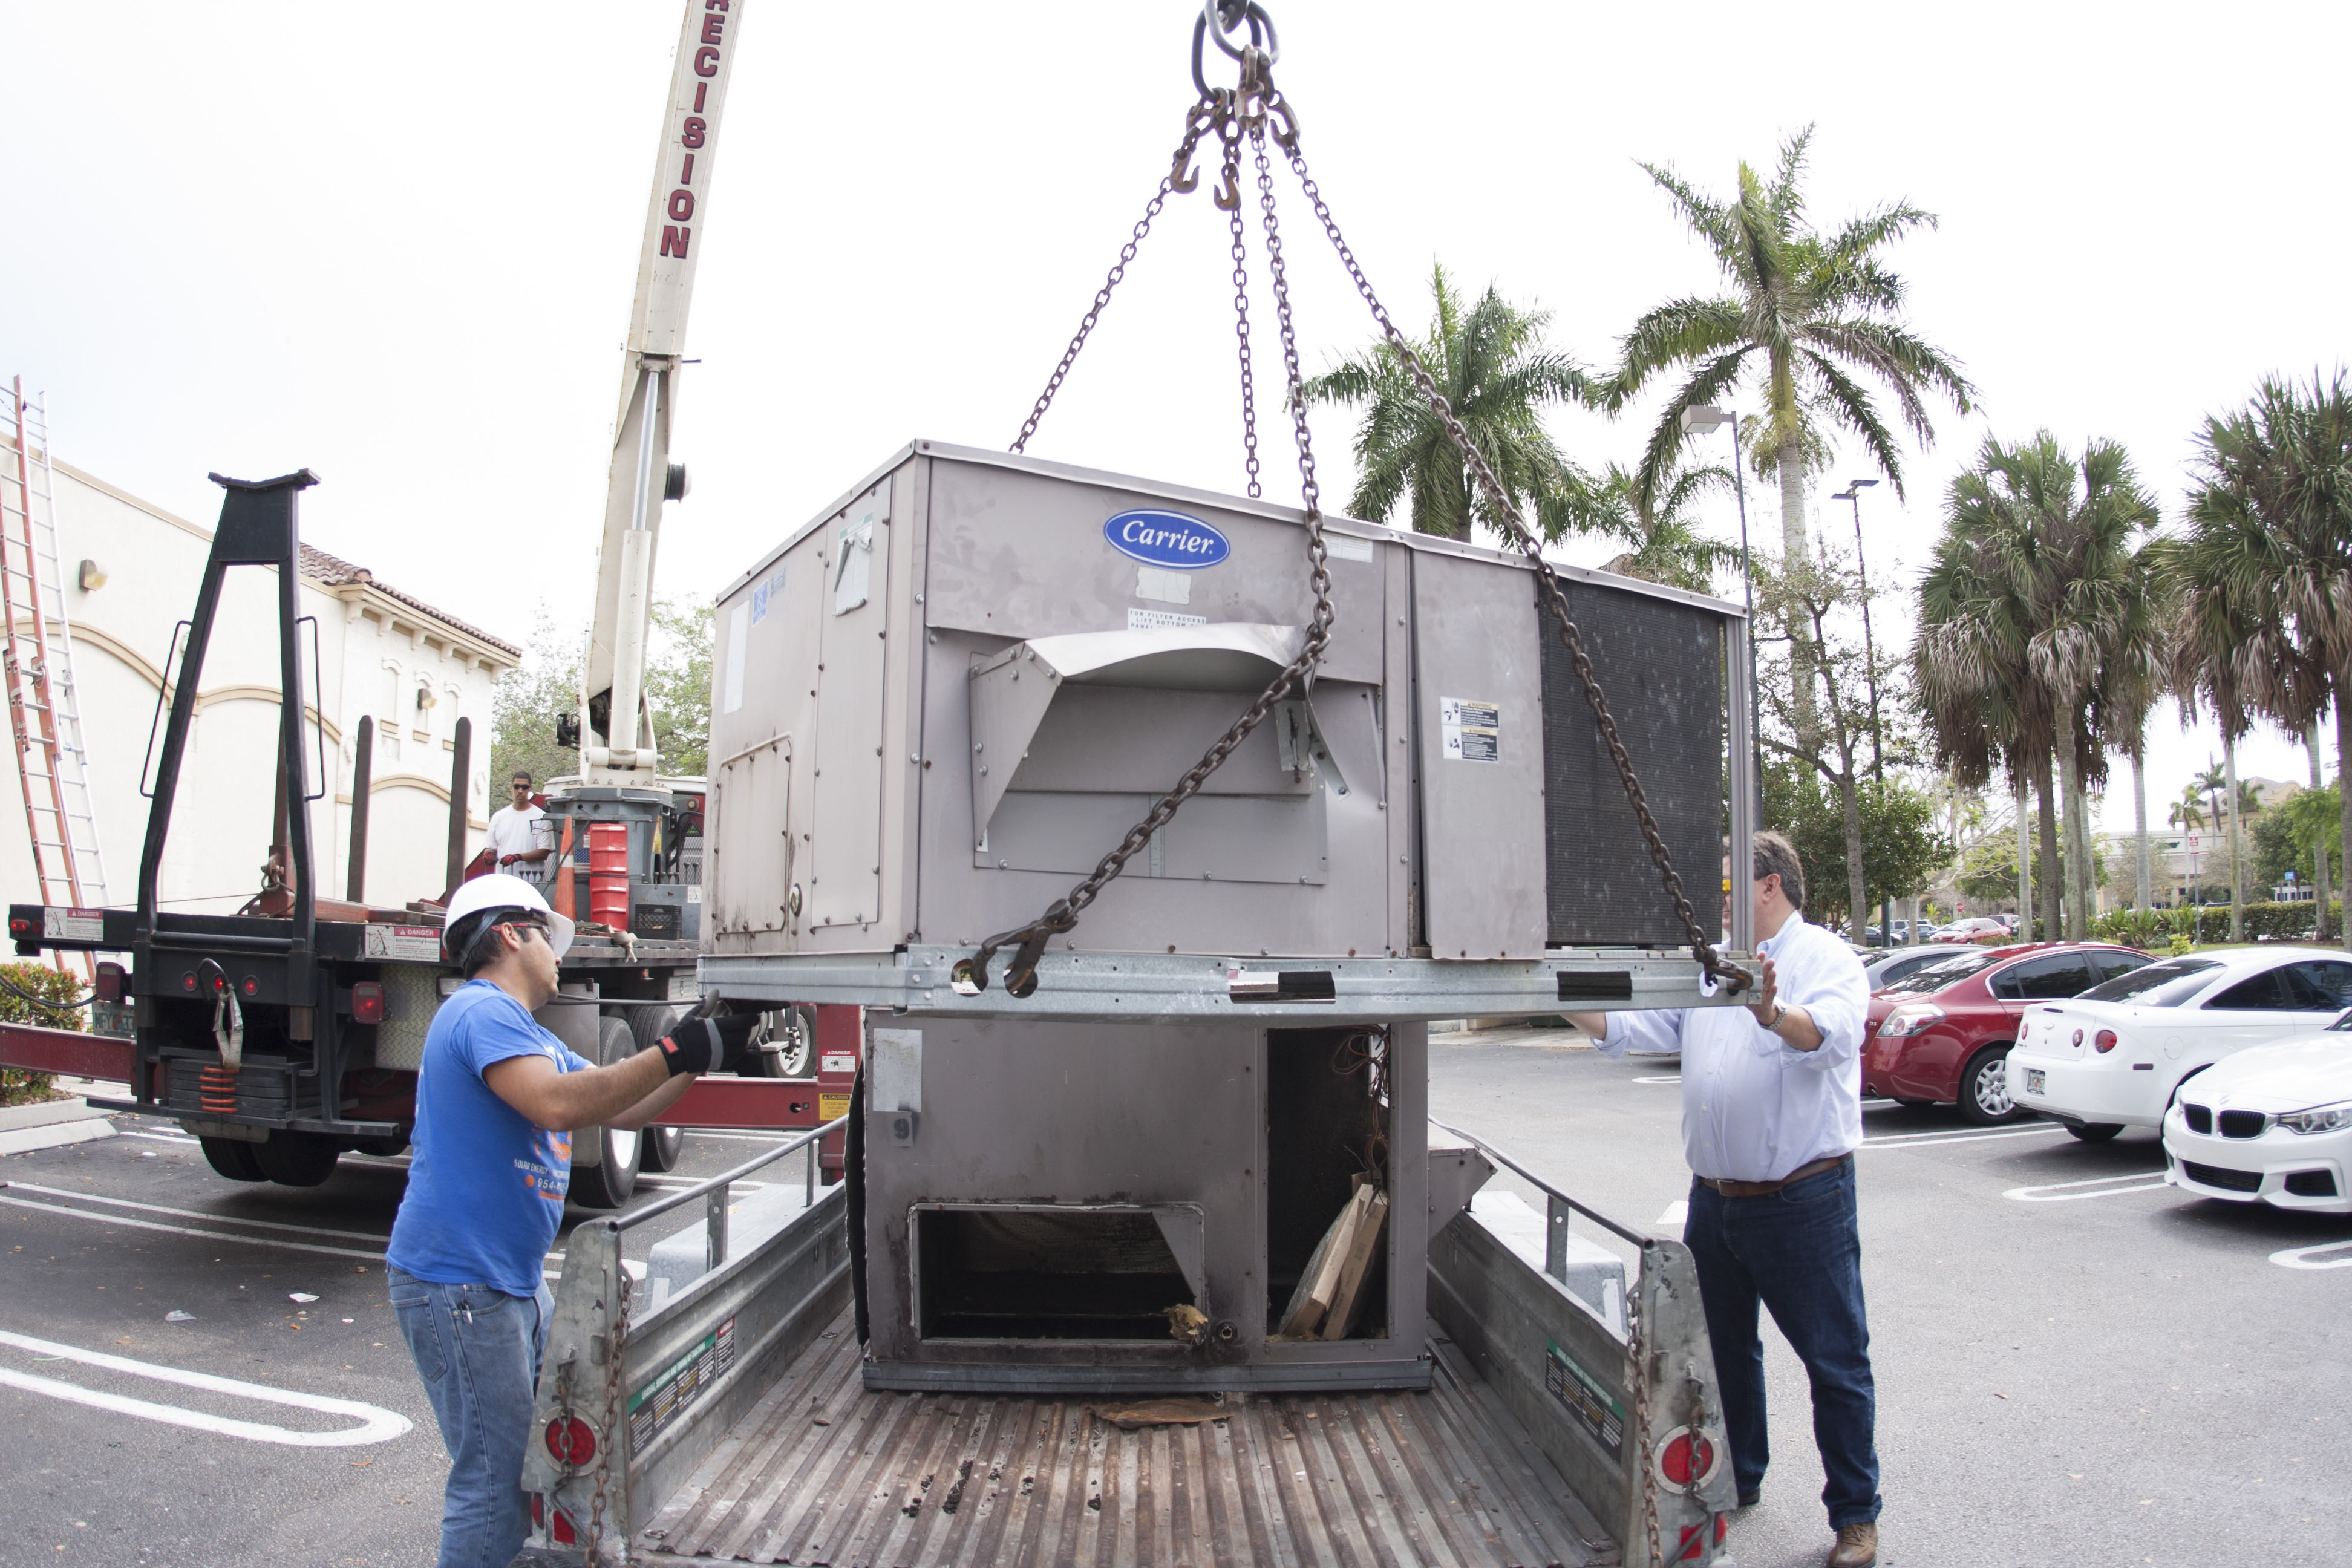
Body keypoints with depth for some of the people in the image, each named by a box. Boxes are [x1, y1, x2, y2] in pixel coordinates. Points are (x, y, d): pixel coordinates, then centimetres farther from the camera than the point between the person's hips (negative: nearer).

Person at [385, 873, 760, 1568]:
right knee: (496, 1479, -6)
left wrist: (703, 1054, 9)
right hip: (458, 1282, -11)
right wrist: (672, 1054, -26)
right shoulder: (482, 1010, -14)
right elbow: (558, 1103, -30)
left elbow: (623, 1108, 21)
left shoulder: (526, 1033, 19)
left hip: (516, 1278, 11)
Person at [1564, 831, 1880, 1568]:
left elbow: (1831, 1034, -28)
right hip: (1715, 1196, 7)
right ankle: (1737, 1480, 37)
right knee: (1723, 1348, 19)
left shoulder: (1827, 958, -8)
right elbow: (1629, 1025, 9)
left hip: (1802, 1198, -7)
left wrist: (1774, 1014, -48)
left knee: (1835, 1361, 4)